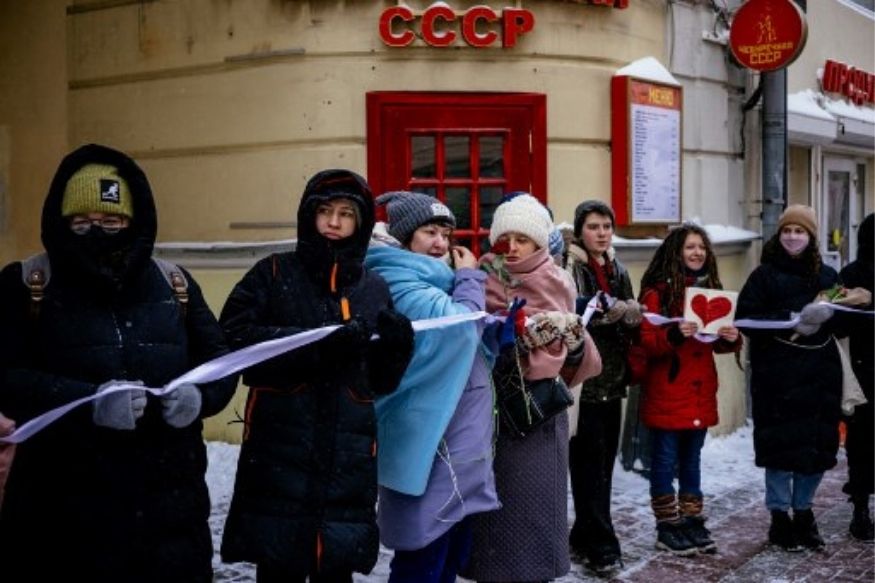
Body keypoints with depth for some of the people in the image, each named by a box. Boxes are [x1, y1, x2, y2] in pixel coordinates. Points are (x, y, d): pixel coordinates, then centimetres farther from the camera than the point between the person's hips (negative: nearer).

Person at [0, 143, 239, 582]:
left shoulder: (174, 283, 10)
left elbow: (221, 362, 11)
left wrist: (198, 395, -12)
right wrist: (88, 402, -24)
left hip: (169, 503, 3)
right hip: (63, 508, -2)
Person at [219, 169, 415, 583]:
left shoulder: (375, 289, 12)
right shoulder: (273, 274, 4)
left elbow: (382, 382, 12)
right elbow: (233, 337, -11)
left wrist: (396, 347, -9)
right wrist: (316, 344, -20)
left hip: (349, 457, 3)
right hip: (278, 453, -2)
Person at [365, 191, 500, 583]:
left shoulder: (434, 284, 17)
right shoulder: (395, 283, -14)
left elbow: (477, 338, 27)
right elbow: (457, 326, -24)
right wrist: (470, 279, -8)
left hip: (458, 447, 10)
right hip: (429, 448, -10)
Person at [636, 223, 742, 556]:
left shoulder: (711, 288, 11)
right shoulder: (657, 291, -9)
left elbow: (719, 343, 15)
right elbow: (646, 343, -14)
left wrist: (731, 338, -6)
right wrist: (675, 334, -31)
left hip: (700, 392, 6)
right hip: (666, 393, -6)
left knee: (691, 461, 15)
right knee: (664, 463, 2)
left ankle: (693, 522, 24)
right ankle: (667, 527, 12)